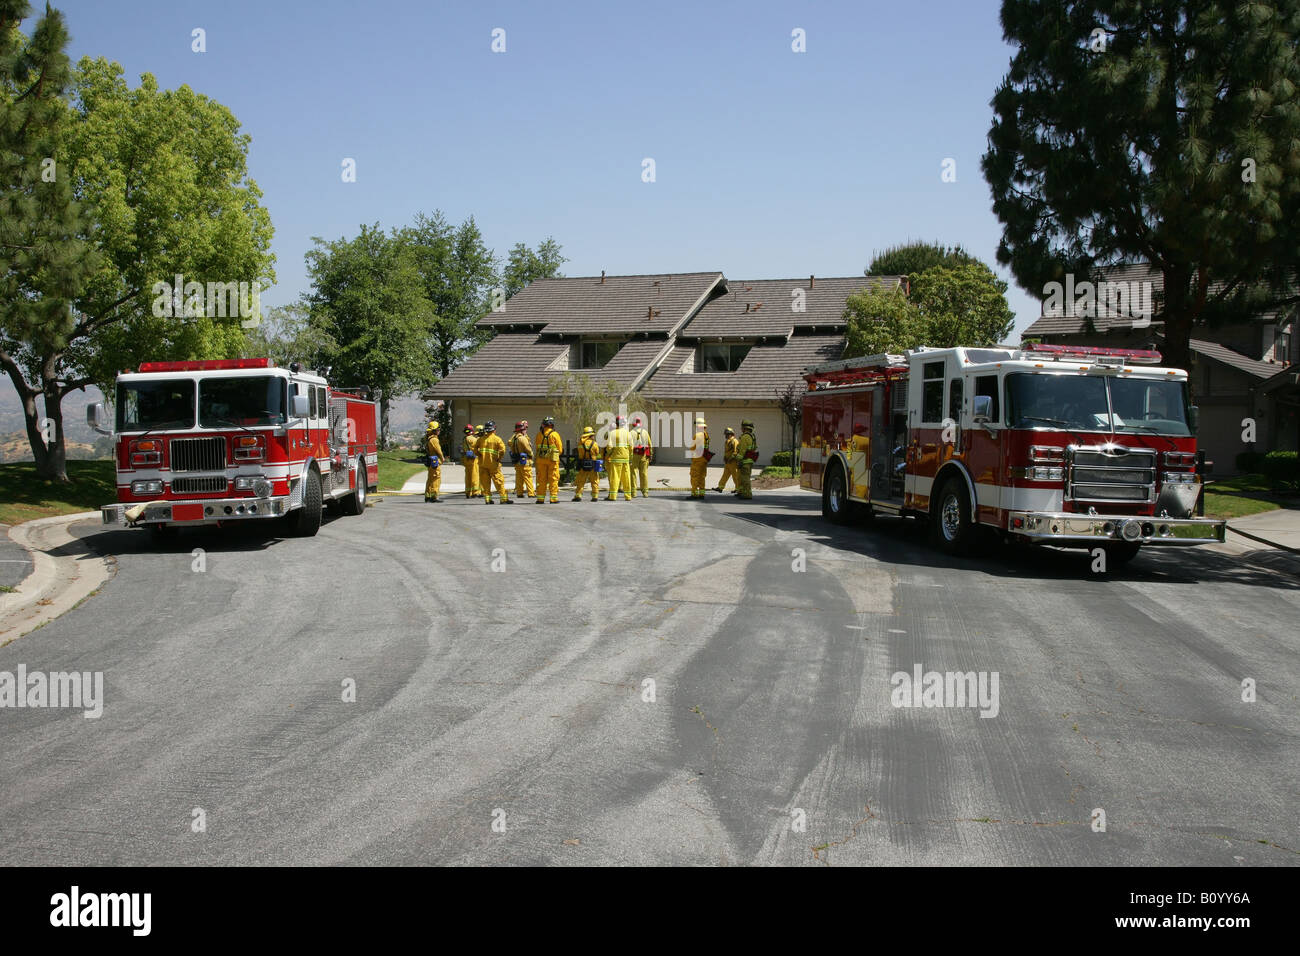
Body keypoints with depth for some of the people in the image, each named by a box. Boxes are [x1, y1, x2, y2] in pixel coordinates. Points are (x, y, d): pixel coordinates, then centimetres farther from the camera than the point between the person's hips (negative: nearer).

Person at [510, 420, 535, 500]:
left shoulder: (513, 437, 8)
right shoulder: (522, 438, -18)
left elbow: (511, 447, 14)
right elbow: (528, 449, -13)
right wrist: (531, 455, 3)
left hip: (516, 461, 8)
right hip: (524, 461, -8)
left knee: (519, 478, 12)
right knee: (528, 478, -4)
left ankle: (519, 493, 14)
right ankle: (530, 493, -6)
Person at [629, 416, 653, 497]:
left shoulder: (631, 433, -3)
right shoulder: (645, 432, 6)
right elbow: (650, 445, 6)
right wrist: (650, 455, 11)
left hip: (634, 455, -2)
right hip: (644, 455, 2)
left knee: (633, 473, 1)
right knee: (644, 473, 5)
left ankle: (633, 491, -1)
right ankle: (645, 492, 3)